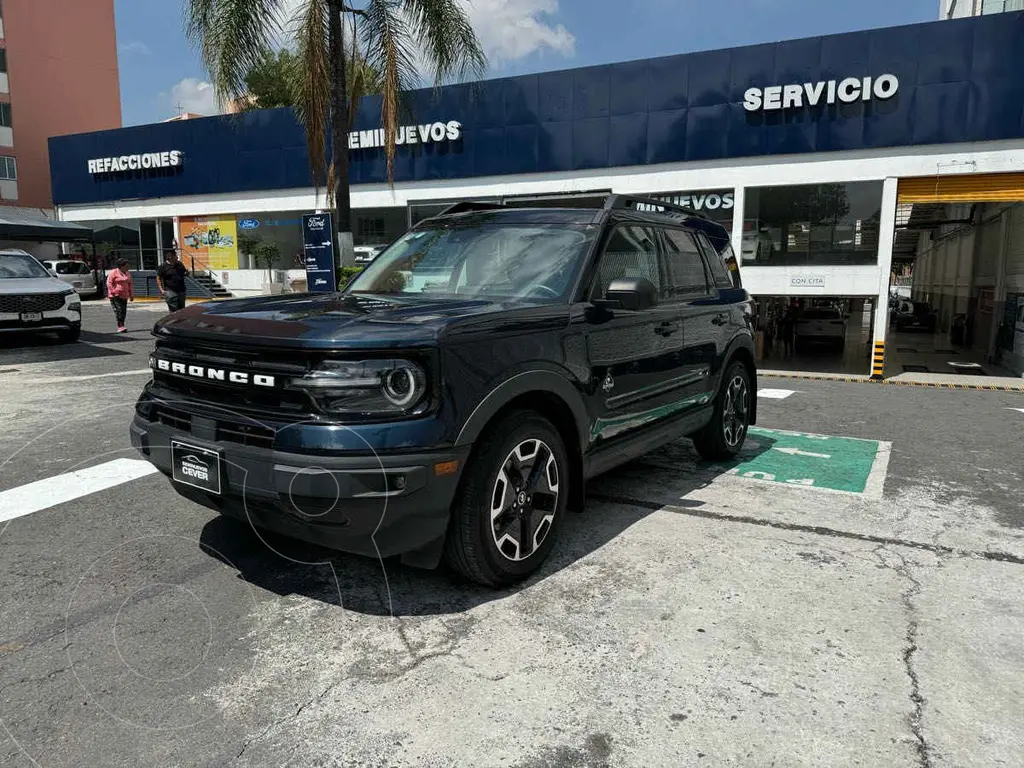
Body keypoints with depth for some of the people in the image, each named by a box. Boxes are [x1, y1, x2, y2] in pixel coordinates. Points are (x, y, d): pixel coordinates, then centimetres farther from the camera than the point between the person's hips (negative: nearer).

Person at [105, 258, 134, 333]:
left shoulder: (128, 273, 16)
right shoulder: (114, 272, -4)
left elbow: (130, 285, 22)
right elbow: (109, 283, -7)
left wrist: (131, 295, 18)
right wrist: (113, 292, -14)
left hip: (124, 296, 6)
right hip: (115, 296, -6)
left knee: (124, 311, 3)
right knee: (118, 310, -15)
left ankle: (121, 327, 9)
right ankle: (120, 327, -19)